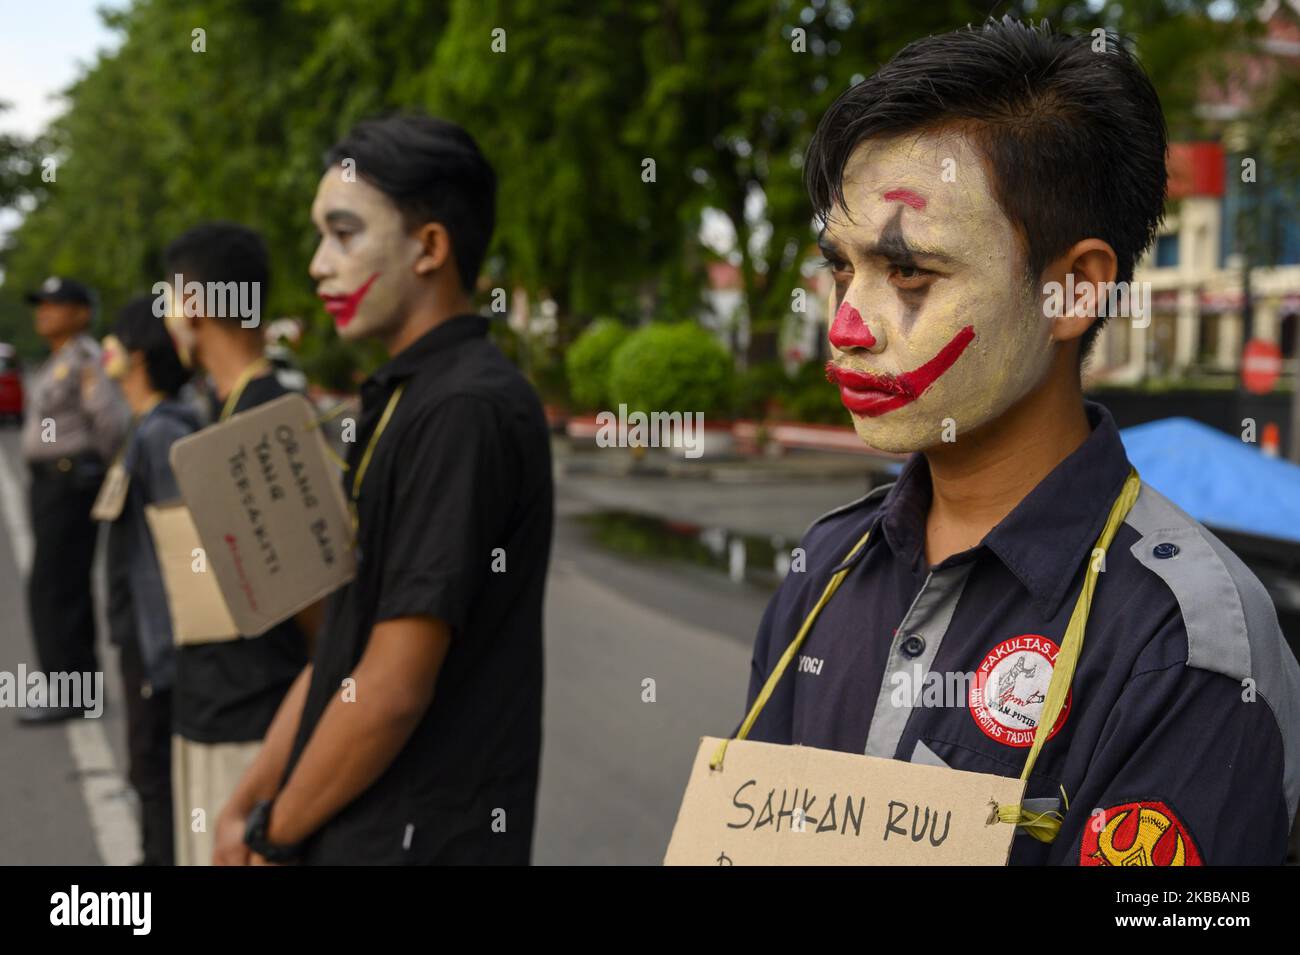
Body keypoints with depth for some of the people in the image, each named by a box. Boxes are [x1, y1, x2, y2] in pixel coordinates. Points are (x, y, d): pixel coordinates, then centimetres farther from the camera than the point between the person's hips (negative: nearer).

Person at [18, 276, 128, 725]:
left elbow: (111, 418, -23)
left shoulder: (84, 358, -14)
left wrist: (100, 465, -10)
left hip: (72, 480, -10)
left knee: (51, 586, -9)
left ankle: (67, 692, -5)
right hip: (50, 480, 10)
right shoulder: (56, 362, 16)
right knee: (68, 587, 14)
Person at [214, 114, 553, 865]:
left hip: (417, 837, -8)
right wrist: (247, 806, 8)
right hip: (347, 829, 8)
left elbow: (395, 688, -21)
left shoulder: (466, 409, -20)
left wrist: (276, 833, -9)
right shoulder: (403, 402, 9)